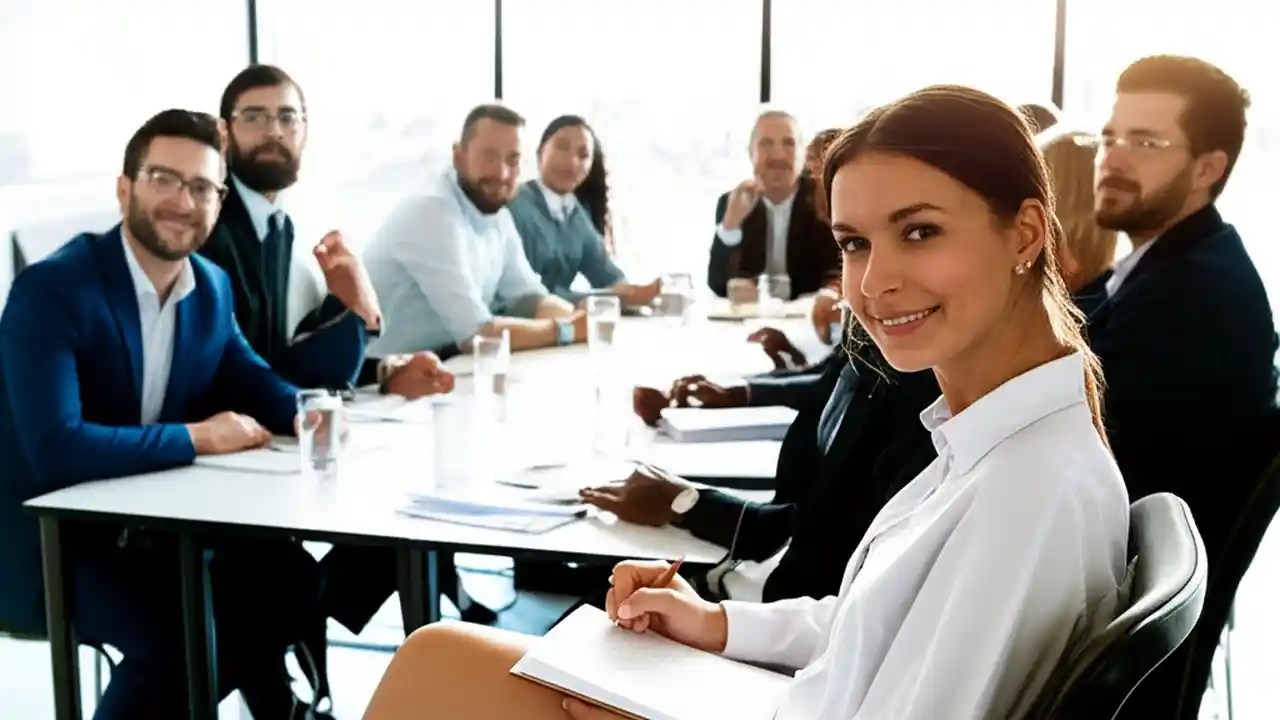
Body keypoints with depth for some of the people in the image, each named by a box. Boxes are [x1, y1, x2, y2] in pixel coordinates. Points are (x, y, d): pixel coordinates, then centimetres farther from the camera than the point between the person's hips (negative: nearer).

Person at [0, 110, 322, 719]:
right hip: (49, 545, -7)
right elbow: (55, 450, -30)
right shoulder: (50, 289, -20)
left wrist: (305, 414, -8)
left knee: (290, 579, -8)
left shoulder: (212, 287, 2)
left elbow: (250, 380, 16)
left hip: (151, 528, 7)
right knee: (182, 633, -27)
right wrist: (197, 437, -22)